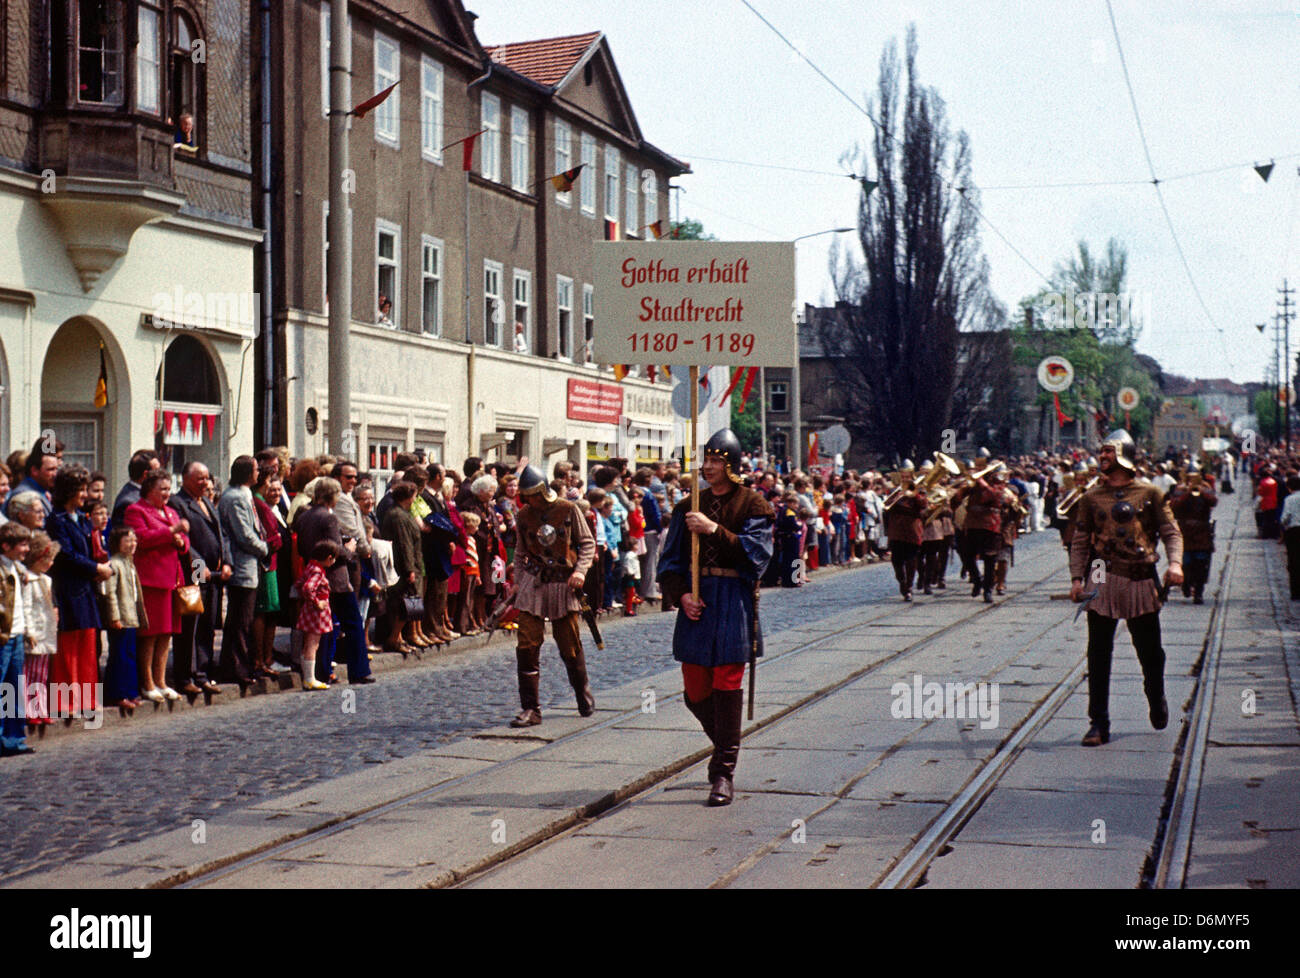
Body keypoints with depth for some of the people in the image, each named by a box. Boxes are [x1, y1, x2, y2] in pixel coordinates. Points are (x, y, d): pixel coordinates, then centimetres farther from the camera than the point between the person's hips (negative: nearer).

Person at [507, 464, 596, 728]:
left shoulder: (568, 510, -3)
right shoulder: (524, 516, 6)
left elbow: (588, 543, 3)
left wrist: (580, 570, -12)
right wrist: (518, 581, 6)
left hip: (563, 585, -2)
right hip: (533, 585, 2)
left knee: (570, 647, 6)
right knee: (526, 646, -8)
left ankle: (584, 696, 30)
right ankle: (530, 709, -2)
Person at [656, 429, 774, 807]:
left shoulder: (752, 506, 1)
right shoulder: (689, 507, 12)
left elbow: (755, 554, -11)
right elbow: (670, 560, 10)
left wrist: (714, 530, -18)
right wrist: (681, 595, -7)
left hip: (734, 605, -4)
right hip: (696, 603, 4)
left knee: (727, 685, -6)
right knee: (696, 692, 5)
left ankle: (724, 771, 1)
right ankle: (724, 745, 31)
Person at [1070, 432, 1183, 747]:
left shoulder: (1149, 494, 6)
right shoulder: (1092, 498, 10)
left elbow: (1171, 532, 3)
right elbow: (1080, 542, 8)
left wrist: (1175, 563, -15)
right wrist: (1077, 579, -3)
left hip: (1142, 580, -1)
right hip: (1104, 581, 1)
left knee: (1150, 651, 8)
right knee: (1099, 655, -2)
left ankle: (1157, 704, 36)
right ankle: (1099, 724, 2)